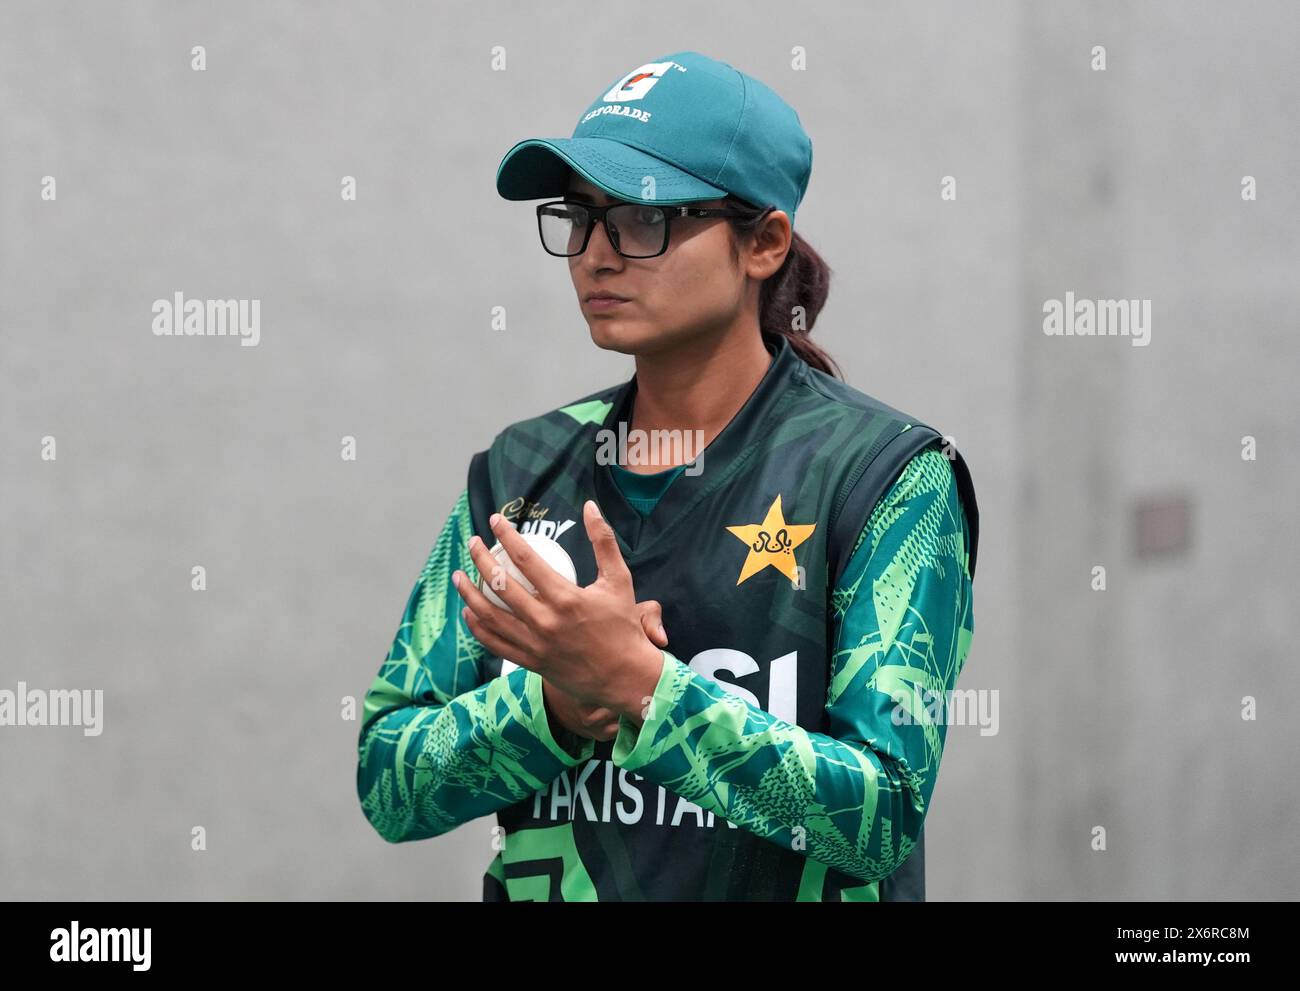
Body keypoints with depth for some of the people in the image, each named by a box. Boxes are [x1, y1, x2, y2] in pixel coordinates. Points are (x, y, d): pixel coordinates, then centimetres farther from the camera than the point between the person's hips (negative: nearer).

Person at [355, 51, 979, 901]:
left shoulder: (892, 474, -4)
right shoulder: (519, 472, 8)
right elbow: (388, 790, 4)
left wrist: (638, 680, -20)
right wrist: (555, 704, -11)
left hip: (783, 883, -3)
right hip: (544, 880, 3)